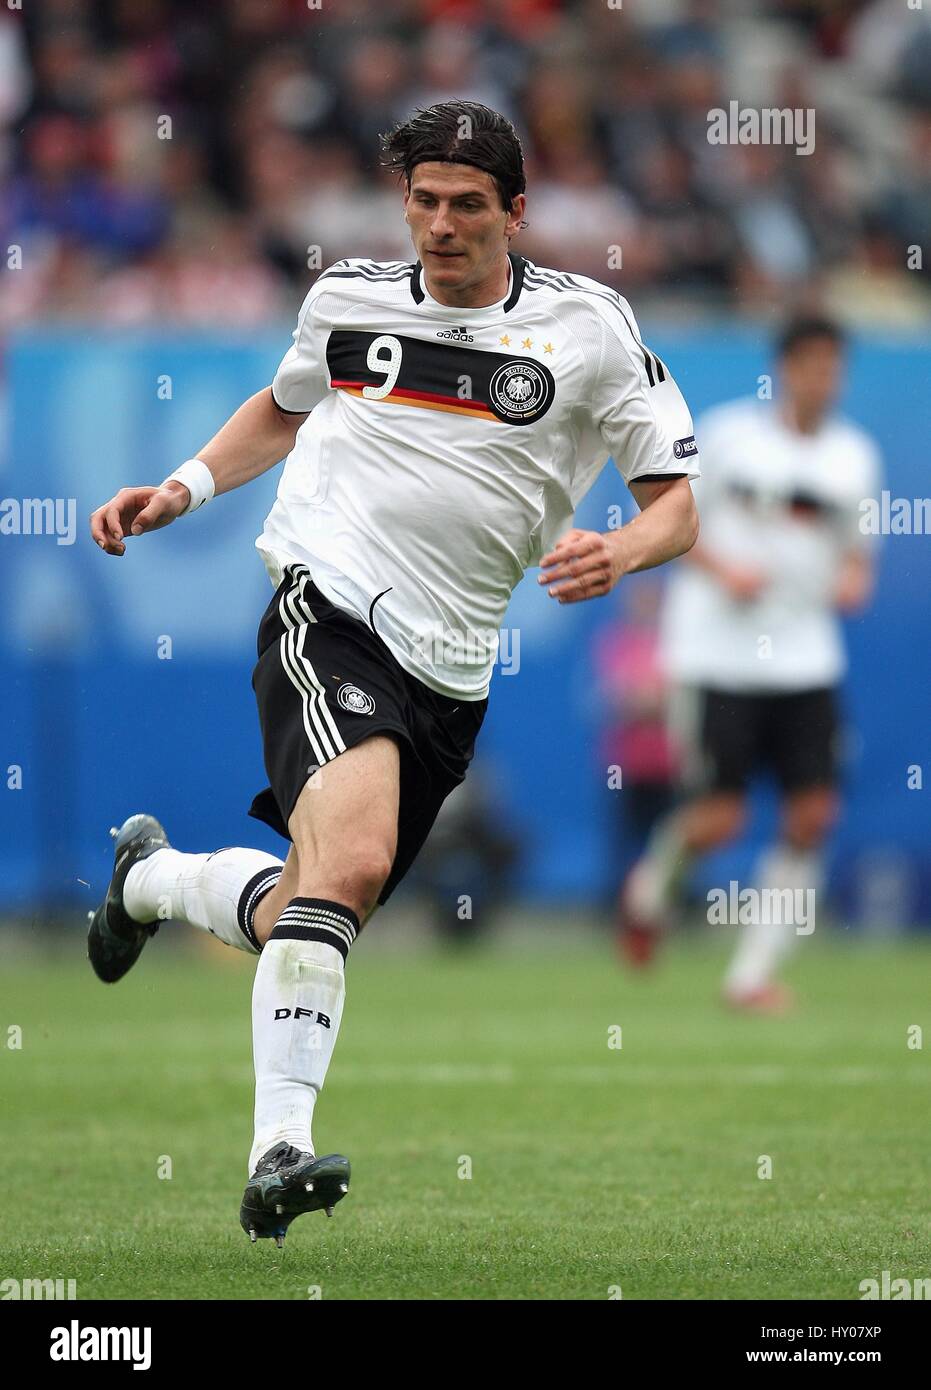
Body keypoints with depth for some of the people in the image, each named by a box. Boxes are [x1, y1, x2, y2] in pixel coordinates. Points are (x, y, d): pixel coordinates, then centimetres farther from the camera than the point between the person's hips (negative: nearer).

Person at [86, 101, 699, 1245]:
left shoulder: (590, 326, 2)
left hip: (448, 675, 3)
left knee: (300, 921, 12)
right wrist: (181, 490, 14)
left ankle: (151, 878, 45)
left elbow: (679, 499, 3)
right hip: (329, 607, -3)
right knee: (352, 856, -30)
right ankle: (280, 1146, -31)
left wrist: (617, 552, -18)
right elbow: (284, 409, 28)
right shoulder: (346, 298, 7)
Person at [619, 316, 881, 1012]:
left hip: (805, 658, 4)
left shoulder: (854, 454, 7)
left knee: (813, 812, -7)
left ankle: (754, 972, 5)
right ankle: (654, 885, 27)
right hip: (716, 649, -4)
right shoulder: (727, 432, -3)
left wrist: (854, 579, -7)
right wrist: (725, 570, -14)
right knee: (719, 817, -8)